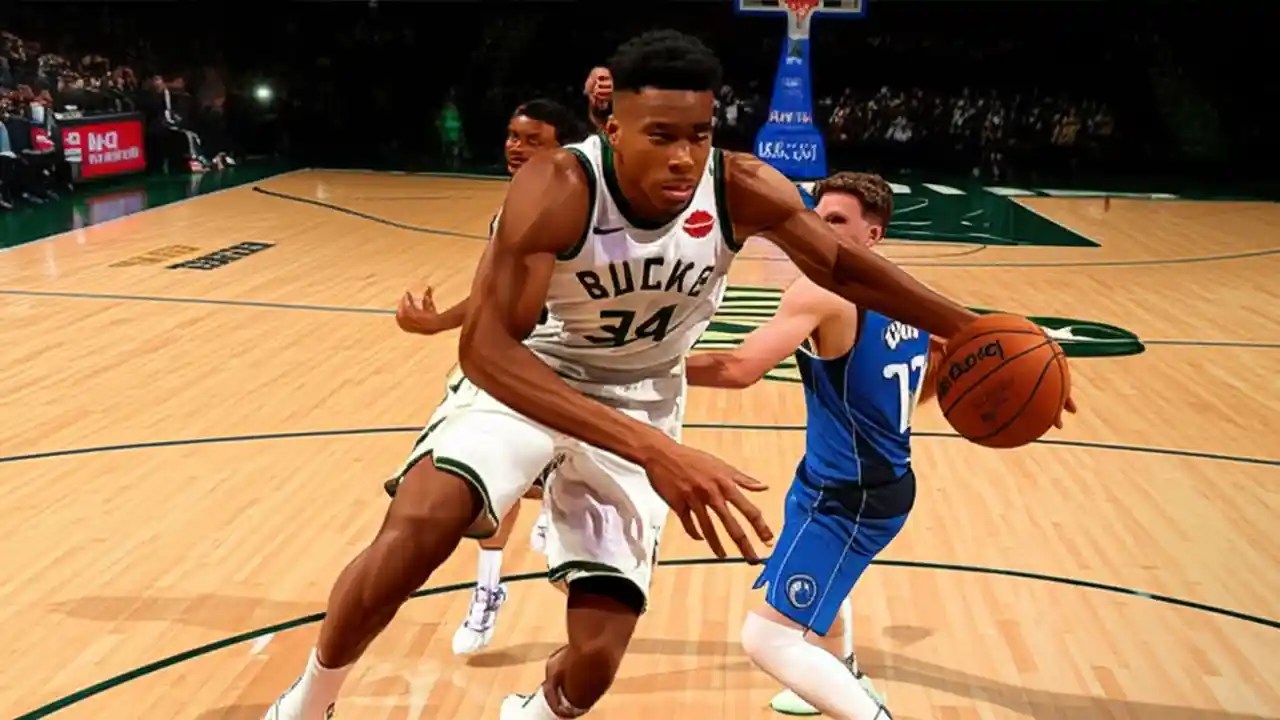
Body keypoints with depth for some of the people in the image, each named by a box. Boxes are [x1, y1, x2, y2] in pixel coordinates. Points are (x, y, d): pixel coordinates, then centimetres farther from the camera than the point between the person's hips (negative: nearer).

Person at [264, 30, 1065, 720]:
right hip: (523, 378, -2)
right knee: (416, 529, -30)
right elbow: (486, 346, -40)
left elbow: (843, 265, -2)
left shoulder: (745, 191, -20)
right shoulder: (558, 188, -31)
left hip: (639, 402, 3)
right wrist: (653, 450, -50)